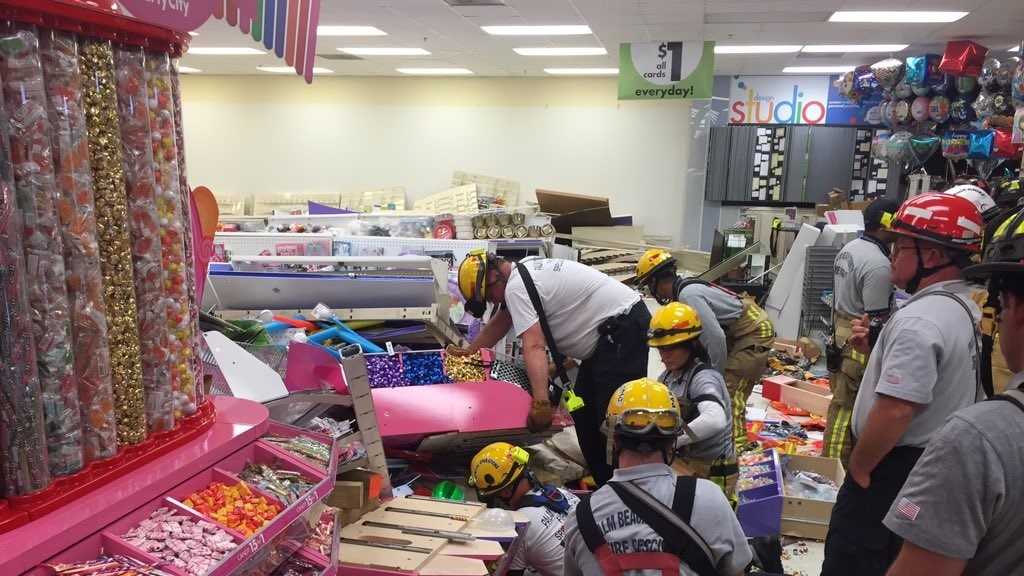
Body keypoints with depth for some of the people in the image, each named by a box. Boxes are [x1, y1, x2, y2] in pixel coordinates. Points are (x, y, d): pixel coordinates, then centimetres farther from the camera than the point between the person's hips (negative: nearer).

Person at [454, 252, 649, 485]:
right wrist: (469, 351, 33)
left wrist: (541, 402, -33)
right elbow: (500, 321, 26)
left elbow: (534, 346, -27)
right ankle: (605, 484, 19)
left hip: (623, 327, -11)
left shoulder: (515, 288, -17)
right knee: (584, 411, 14)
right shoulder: (523, 272, 13)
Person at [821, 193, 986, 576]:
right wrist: (876, 348, 4)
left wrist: (858, 468, -16)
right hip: (933, 463, 10)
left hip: (894, 468, -10)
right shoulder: (961, 307, 8)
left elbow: (895, 411, -29)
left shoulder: (918, 319, -25)